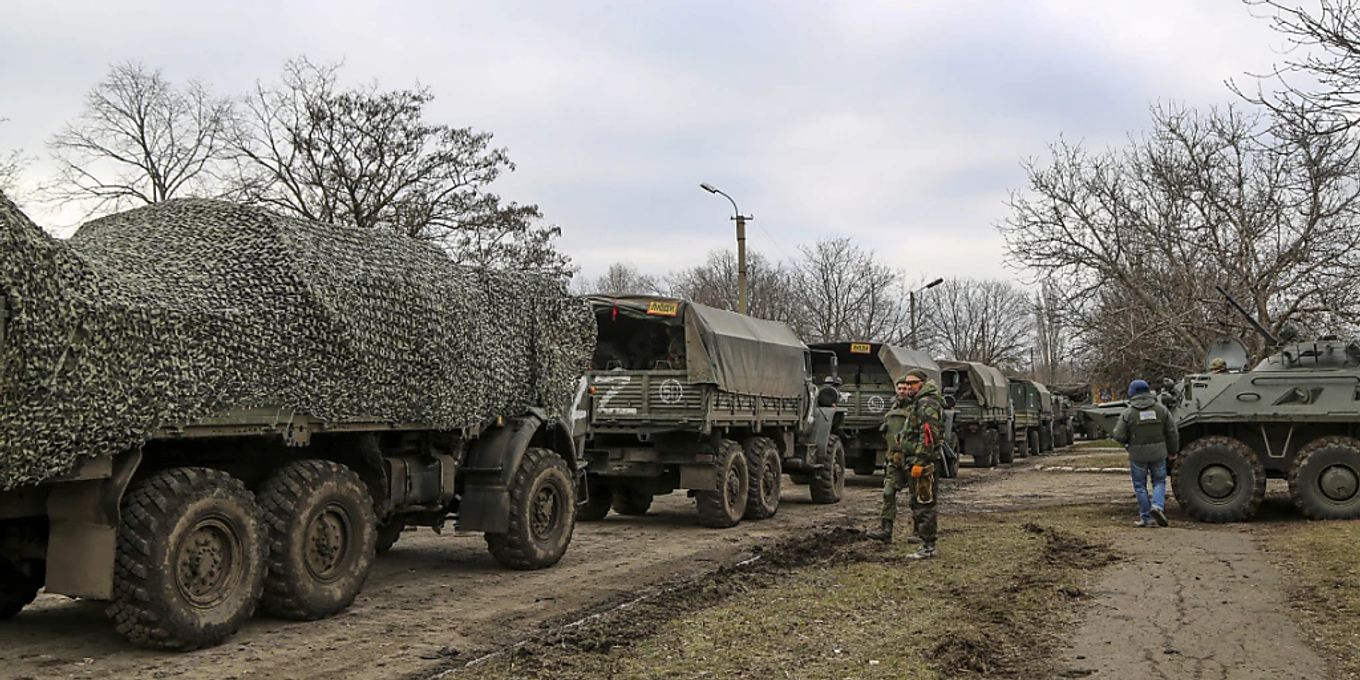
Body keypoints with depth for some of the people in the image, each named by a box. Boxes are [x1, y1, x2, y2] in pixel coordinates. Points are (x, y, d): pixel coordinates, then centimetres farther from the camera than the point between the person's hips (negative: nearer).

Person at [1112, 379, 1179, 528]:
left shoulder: (1127, 413, -9)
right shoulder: (1161, 409, 0)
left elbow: (1119, 436, -10)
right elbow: (1172, 433, 3)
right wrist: (1173, 450, 16)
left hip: (1138, 455, -2)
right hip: (1158, 454, 2)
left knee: (1140, 486, 11)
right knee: (1159, 481, 17)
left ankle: (1147, 518, 13)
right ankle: (1157, 505, -7)